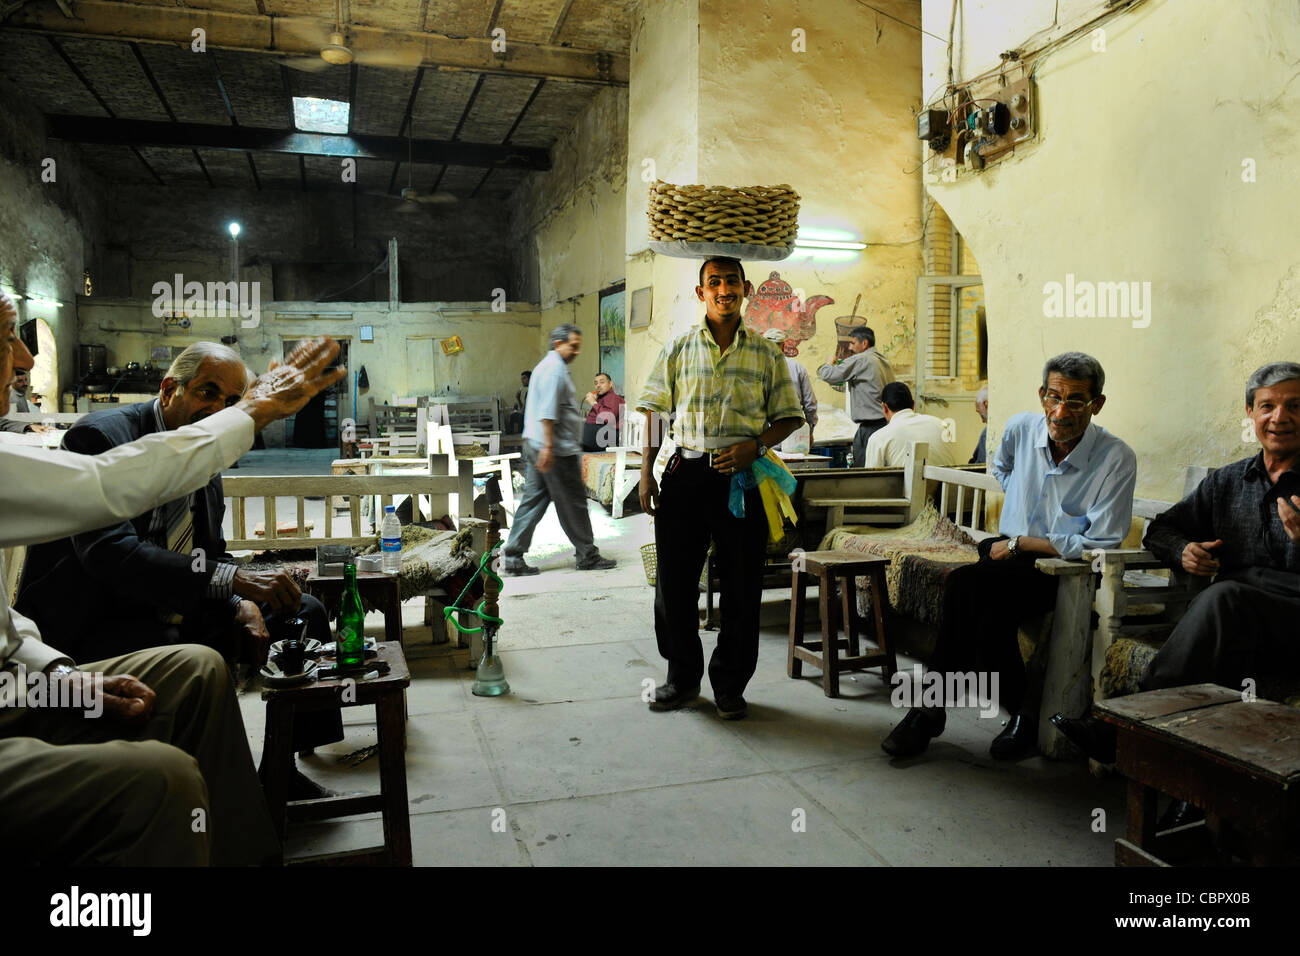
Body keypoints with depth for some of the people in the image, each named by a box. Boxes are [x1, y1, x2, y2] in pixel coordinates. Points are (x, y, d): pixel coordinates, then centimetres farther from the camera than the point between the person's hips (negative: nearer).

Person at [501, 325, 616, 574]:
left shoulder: (547, 366, 23)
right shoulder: (555, 369, -11)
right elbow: (547, 411, -21)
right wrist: (548, 446, -25)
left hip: (536, 447, 10)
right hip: (558, 450, -10)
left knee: (534, 500, 7)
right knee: (572, 503, -1)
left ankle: (513, 556, 6)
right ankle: (587, 555, 9)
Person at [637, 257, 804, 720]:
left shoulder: (766, 353, 6)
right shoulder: (679, 349, 8)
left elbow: (789, 416, 8)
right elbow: (654, 412, 7)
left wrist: (755, 445, -11)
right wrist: (646, 473, 0)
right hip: (686, 473, 1)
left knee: (741, 587, 4)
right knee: (673, 582, 6)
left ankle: (730, 684, 22)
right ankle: (683, 676, 25)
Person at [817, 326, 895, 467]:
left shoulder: (859, 360, -10)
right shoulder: (884, 360, 17)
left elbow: (829, 375, -10)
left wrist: (830, 363, 12)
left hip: (871, 426, -9)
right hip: (886, 422, 9)